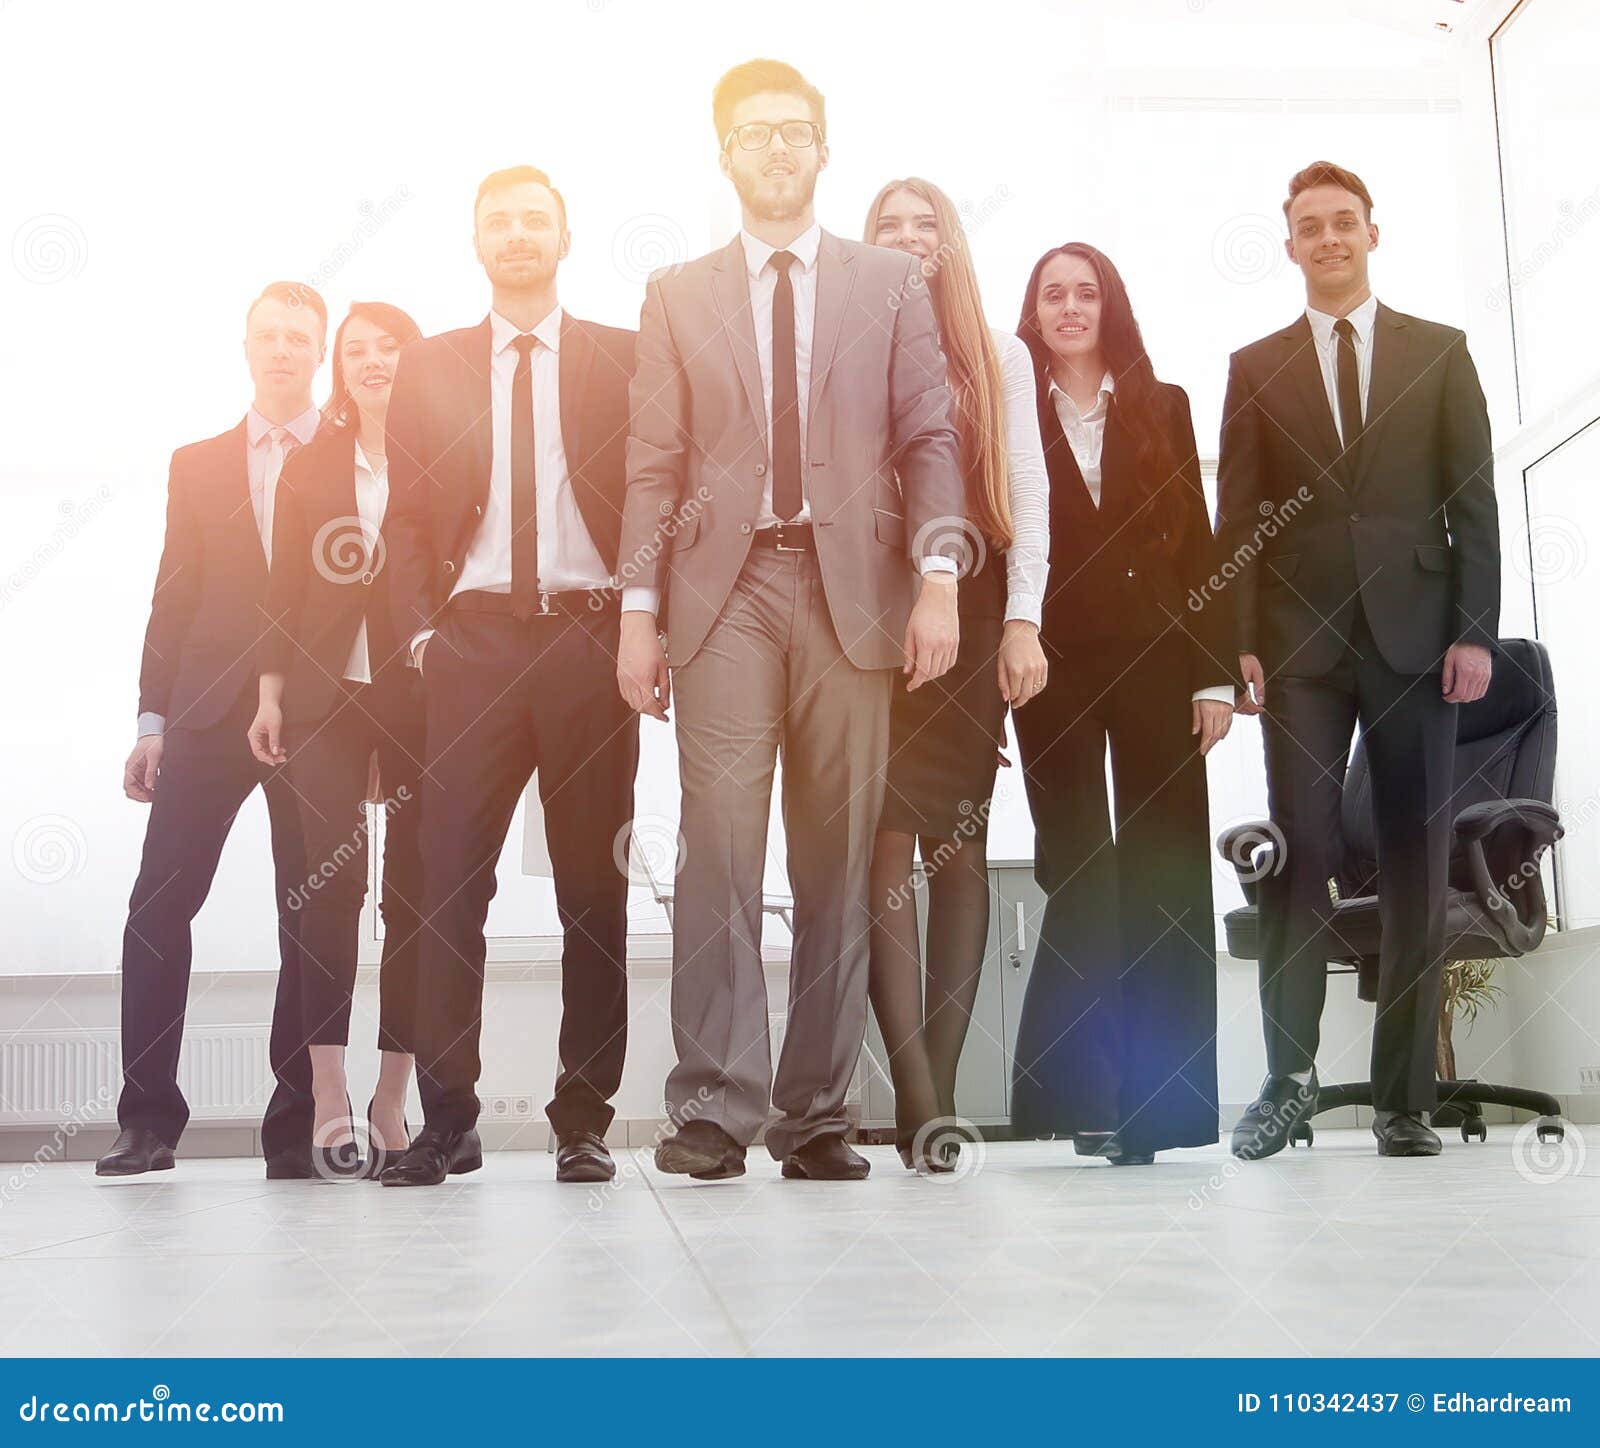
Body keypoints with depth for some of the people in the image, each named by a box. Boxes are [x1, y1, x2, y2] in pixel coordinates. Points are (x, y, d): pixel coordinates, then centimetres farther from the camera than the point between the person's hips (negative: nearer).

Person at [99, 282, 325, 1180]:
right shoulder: (197, 465, 17)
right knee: (159, 905, -6)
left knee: (314, 920, -2)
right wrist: (153, 718, 5)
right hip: (212, 710, 2)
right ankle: (150, 1118, 0)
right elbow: (174, 597, 13)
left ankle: (299, 1121, 5)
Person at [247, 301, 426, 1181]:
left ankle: (392, 1105, 6)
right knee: (331, 882, -9)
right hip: (327, 698, 1)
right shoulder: (309, 467, 14)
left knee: (414, 891, 0)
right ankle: (329, 1105, -9)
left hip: (423, 700, -1)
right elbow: (285, 589, 13)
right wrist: (271, 695, 4)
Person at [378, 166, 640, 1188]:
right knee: (449, 885, -5)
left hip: (591, 638, -1)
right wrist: (418, 627, -2)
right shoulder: (429, 368, 14)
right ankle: (447, 1121, 1)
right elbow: (407, 517, 11)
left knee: (595, 887, 2)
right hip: (470, 641, 1)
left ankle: (586, 1121, 9)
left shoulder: (622, 360, 10)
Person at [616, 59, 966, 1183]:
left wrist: (938, 574, -6)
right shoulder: (679, 297, 15)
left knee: (839, 856, 1)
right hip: (724, 586, 0)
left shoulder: (892, 285, 14)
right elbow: (655, 462, 9)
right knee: (721, 843, -10)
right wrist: (639, 609, 1)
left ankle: (818, 1110, 7)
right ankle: (716, 1102, -8)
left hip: (851, 585, 0)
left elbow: (928, 438, 7)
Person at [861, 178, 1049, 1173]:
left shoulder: (1000, 357, 14)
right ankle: (922, 1100, -13)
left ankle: (934, 1088, 2)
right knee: (886, 841, -10)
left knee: (960, 843, -1)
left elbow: (1027, 494, 8)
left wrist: (1023, 621, -3)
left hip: (973, 611, 1)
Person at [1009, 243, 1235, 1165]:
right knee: (1079, 876, -4)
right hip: (1055, 664, -1)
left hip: (1157, 656, 2)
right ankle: (1085, 1094, 0)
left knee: (1163, 879, -1)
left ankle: (1157, 1105, 4)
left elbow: (1197, 544, 8)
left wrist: (1215, 674, 1)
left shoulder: (1163, 406, 11)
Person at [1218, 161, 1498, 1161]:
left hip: (1414, 629, 0)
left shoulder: (1441, 354, 11)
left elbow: (1475, 501, 6)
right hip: (1301, 637, 0)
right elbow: (1237, 516, 6)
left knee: (1417, 860, 1)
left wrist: (1475, 631, -4)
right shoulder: (1256, 367, 12)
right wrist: (1239, 640, -4)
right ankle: (1289, 1075, 4)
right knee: (1299, 851, -5)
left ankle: (1405, 1097, 7)